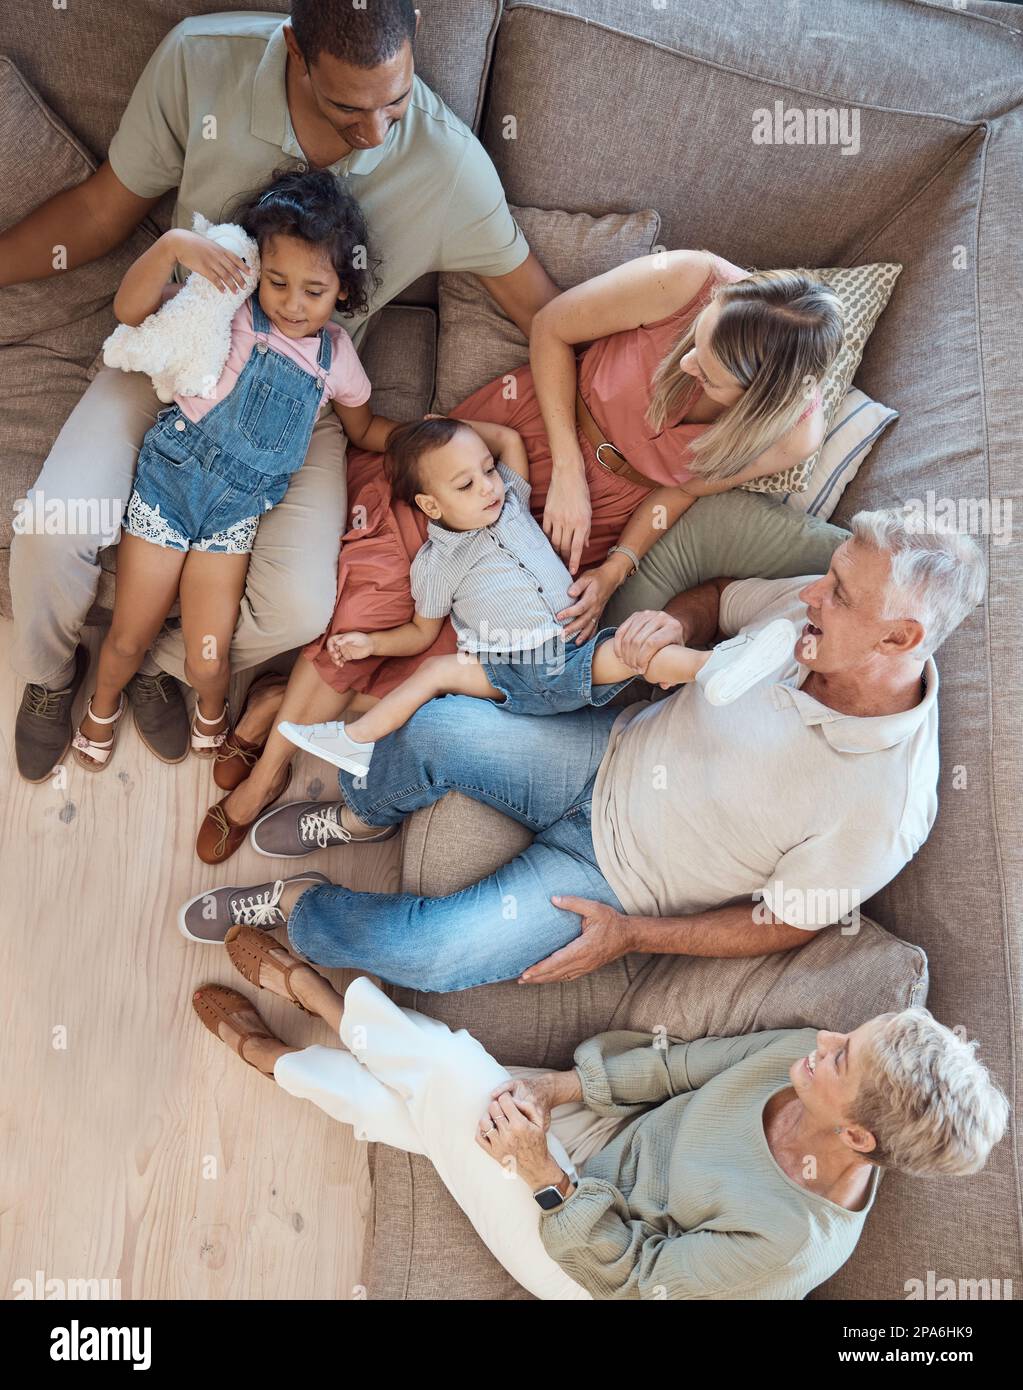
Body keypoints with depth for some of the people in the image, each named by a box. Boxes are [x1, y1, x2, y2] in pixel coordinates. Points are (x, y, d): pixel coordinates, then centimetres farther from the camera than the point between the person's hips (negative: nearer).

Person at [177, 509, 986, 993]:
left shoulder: (881, 807, -27)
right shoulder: (814, 608, -14)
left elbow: (788, 923, -14)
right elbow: (721, 600, 7)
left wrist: (634, 934, -13)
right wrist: (672, 624, -16)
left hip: (617, 879, -4)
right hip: (609, 756, 5)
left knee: (429, 954, -19)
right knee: (432, 728, -20)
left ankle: (290, 909, 15)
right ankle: (361, 819, 17)